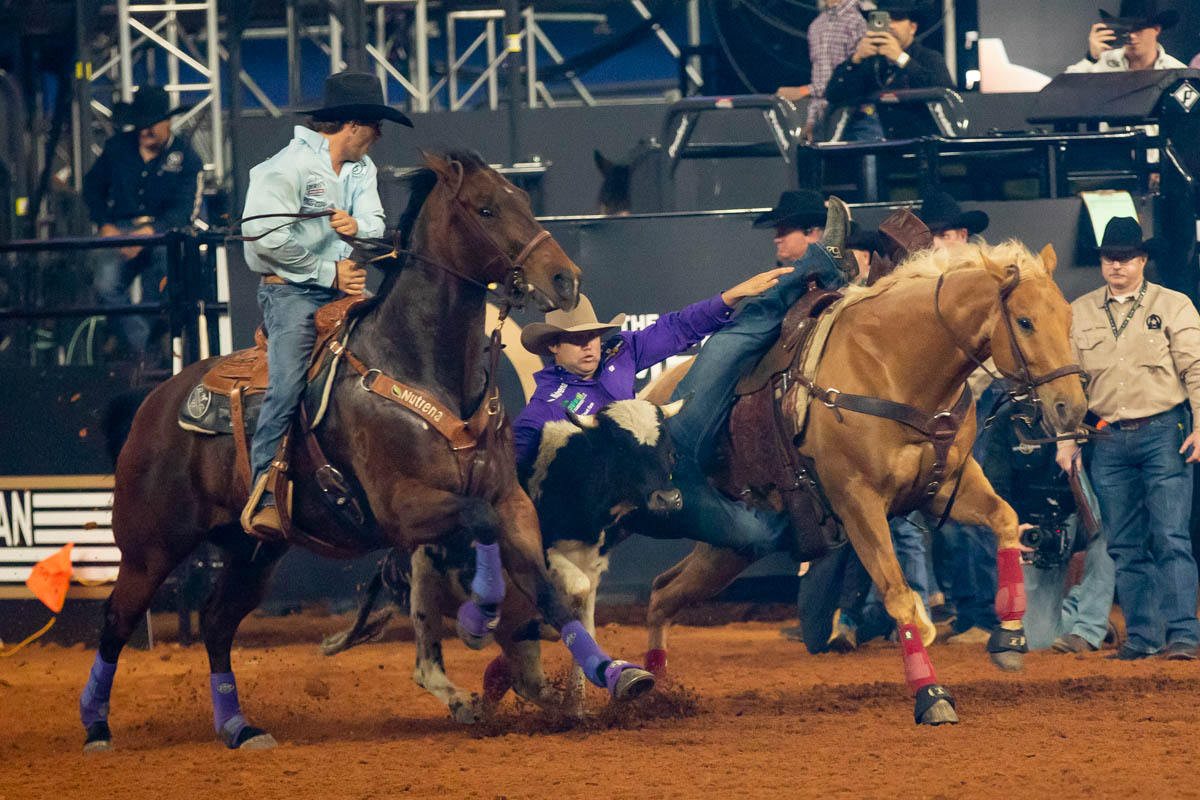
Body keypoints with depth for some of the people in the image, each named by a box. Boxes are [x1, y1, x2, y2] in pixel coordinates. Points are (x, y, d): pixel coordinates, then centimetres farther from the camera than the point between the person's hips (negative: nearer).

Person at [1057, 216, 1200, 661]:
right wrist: (1066, 438, 8)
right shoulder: (1079, 314, 11)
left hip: (1164, 432, -4)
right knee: (1125, 547, 5)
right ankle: (1142, 636, 10)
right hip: (1109, 440, 4)